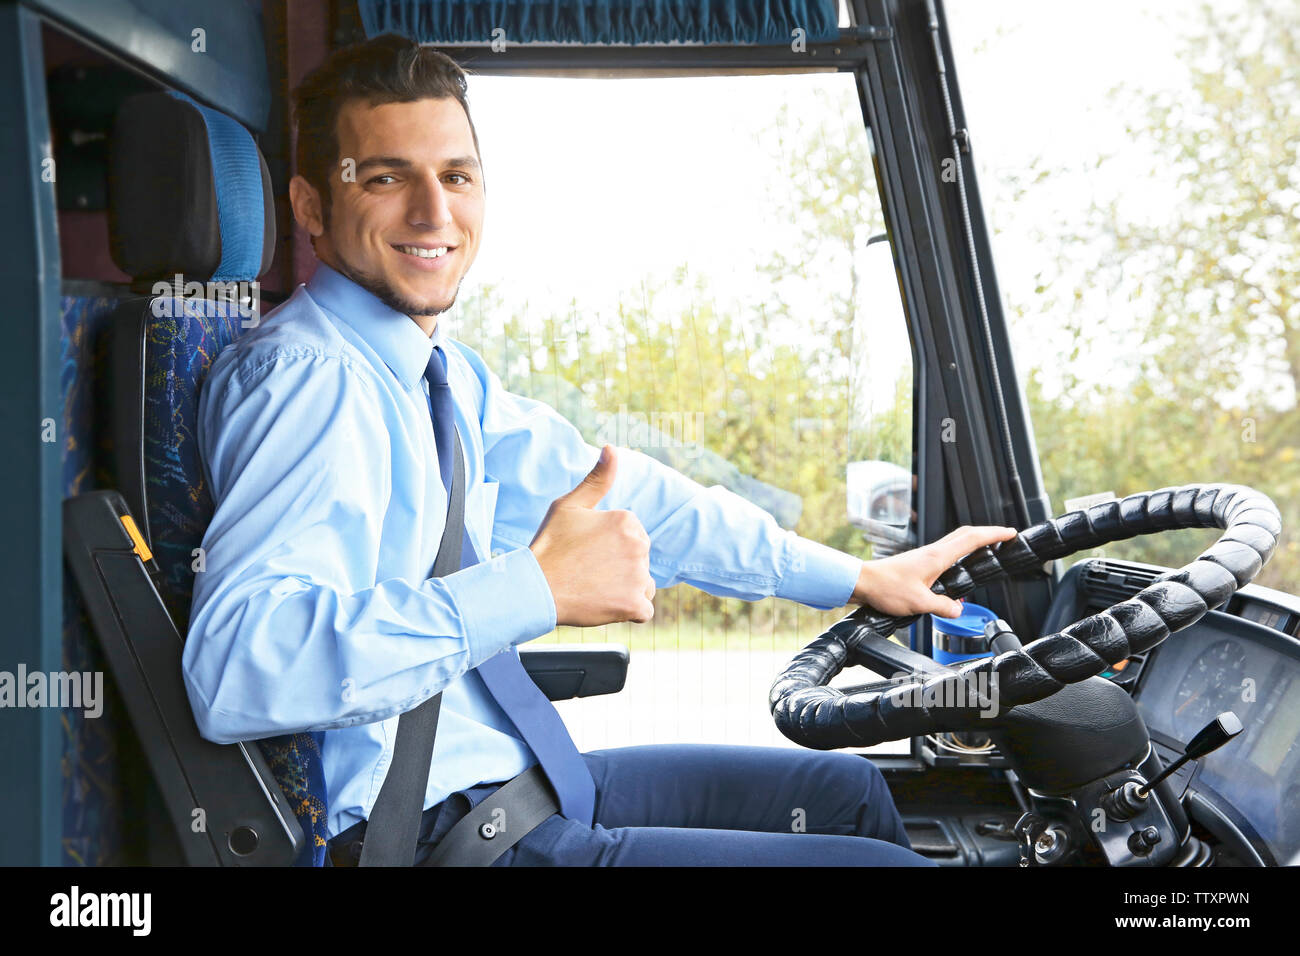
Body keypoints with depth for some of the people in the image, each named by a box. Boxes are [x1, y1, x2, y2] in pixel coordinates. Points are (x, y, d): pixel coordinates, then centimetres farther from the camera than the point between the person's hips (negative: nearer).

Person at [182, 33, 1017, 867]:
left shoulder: (445, 374, 9)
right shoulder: (305, 376, -20)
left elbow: (623, 501, 17)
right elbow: (235, 668, -35)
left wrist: (866, 577, 20)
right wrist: (538, 590, -35)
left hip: (518, 783, 9)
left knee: (849, 790, 20)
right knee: (877, 857, -10)